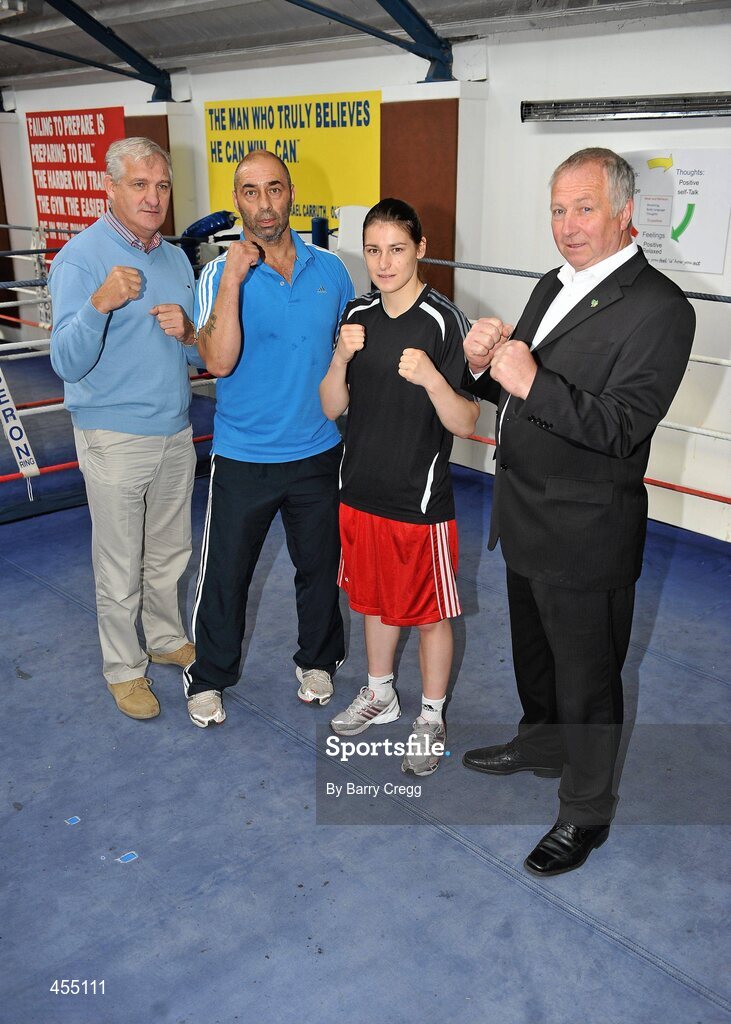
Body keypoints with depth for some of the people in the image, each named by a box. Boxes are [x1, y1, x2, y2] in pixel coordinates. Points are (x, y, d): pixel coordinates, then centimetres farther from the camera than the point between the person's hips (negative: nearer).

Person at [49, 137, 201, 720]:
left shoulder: (175, 258, 8)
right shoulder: (81, 257, -12)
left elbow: (200, 354, 13)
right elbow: (68, 364, -21)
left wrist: (186, 331, -10)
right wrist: (100, 303, -38)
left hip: (176, 432, 6)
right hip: (115, 438, -6)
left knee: (171, 555, 19)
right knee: (120, 567, 7)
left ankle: (167, 639, 40)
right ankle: (124, 667, 26)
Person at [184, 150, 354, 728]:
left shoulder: (330, 269, 0)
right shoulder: (221, 275, -8)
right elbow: (219, 361, -22)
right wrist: (234, 280, -26)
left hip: (318, 450, 3)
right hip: (243, 457, -2)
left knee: (319, 566, 17)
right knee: (225, 574, 8)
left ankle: (317, 660, 40)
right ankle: (210, 678, 30)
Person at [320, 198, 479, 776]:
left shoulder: (443, 321, -15)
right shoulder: (359, 315, 2)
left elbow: (466, 424, -16)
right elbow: (333, 408, 3)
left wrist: (432, 379, -34)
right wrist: (342, 358, -16)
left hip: (421, 501, -5)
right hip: (362, 490, 6)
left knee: (430, 612, 10)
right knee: (374, 598, 21)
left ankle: (431, 717, 30)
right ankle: (379, 695, 43)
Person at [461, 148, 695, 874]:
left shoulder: (658, 308, -18)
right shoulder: (554, 287, 8)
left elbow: (622, 427, -25)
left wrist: (533, 383, -34)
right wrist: (485, 363, -12)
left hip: (585, 536, -8)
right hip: (526, 516, 8)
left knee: (587, 677, 9)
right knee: (533, 650, 26)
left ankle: (585, 812, 29)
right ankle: (540, 744, 51)